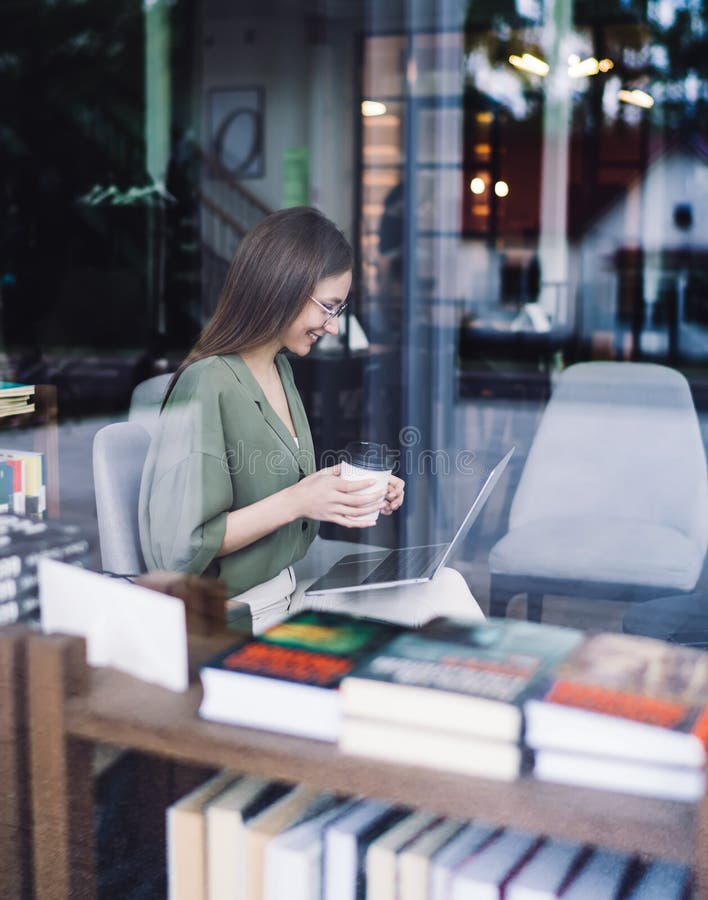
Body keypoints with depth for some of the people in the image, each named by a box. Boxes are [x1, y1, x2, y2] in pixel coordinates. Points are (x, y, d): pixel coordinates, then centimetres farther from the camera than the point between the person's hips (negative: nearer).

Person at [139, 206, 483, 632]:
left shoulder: (279, 366, 7)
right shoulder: (205, 387, -21)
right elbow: (177, 548, -20)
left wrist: (354, 492, 0)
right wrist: (296, 501, -23)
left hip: (296, 566, 8)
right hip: (245, 608, -8)